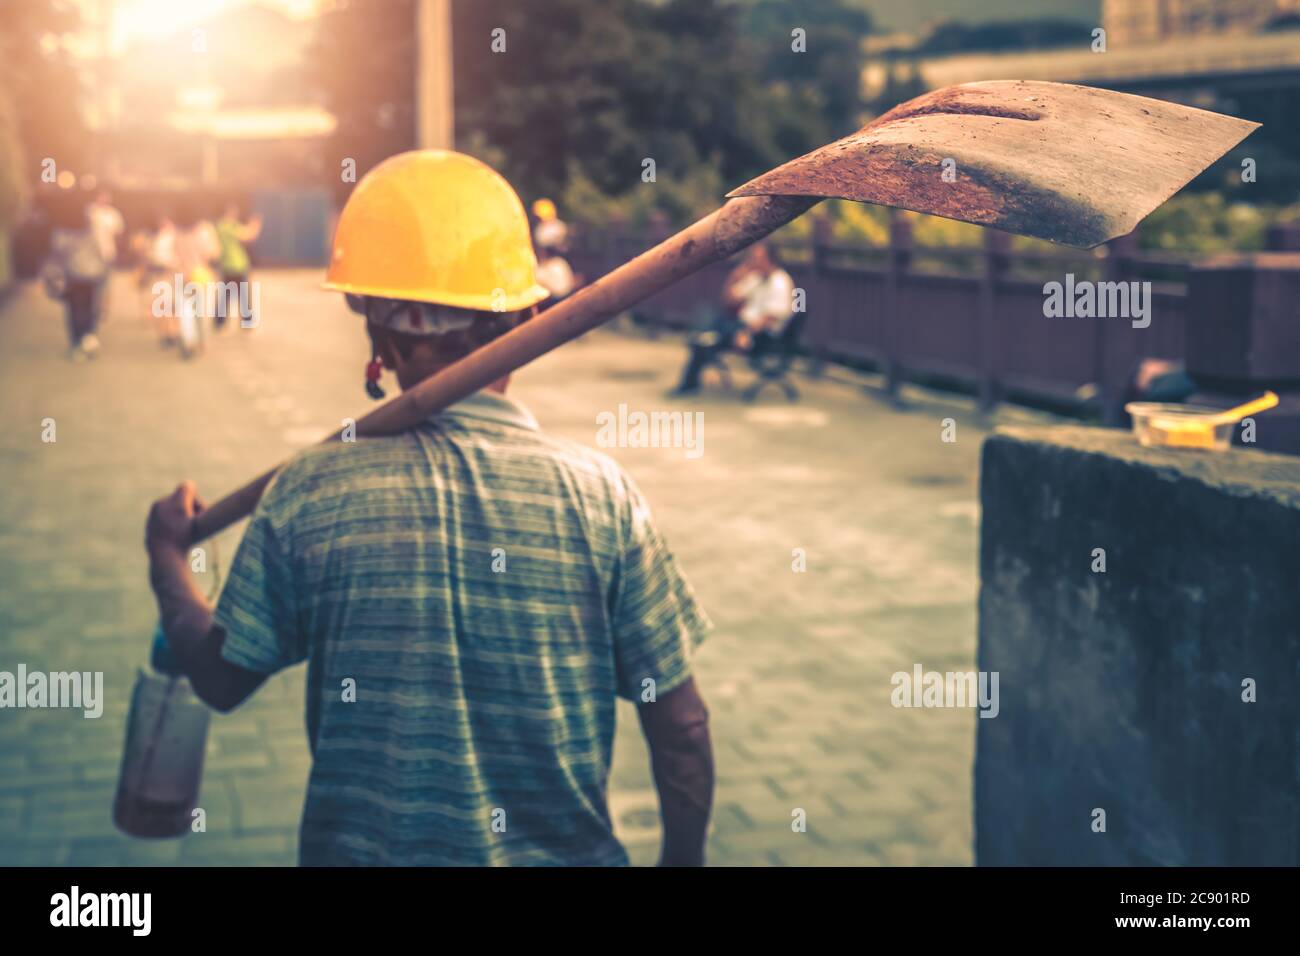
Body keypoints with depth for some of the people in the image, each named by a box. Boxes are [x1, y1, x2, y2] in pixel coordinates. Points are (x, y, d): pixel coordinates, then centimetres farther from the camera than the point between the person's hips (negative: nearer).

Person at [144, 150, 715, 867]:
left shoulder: (307, 497, -12)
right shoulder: (600, 493, -12)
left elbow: (221, 679, 2)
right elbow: (681, 726, -8)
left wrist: (168, 559, 19)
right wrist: (684, 855, 9)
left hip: (364, 849, 1)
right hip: (563, 856, 0)